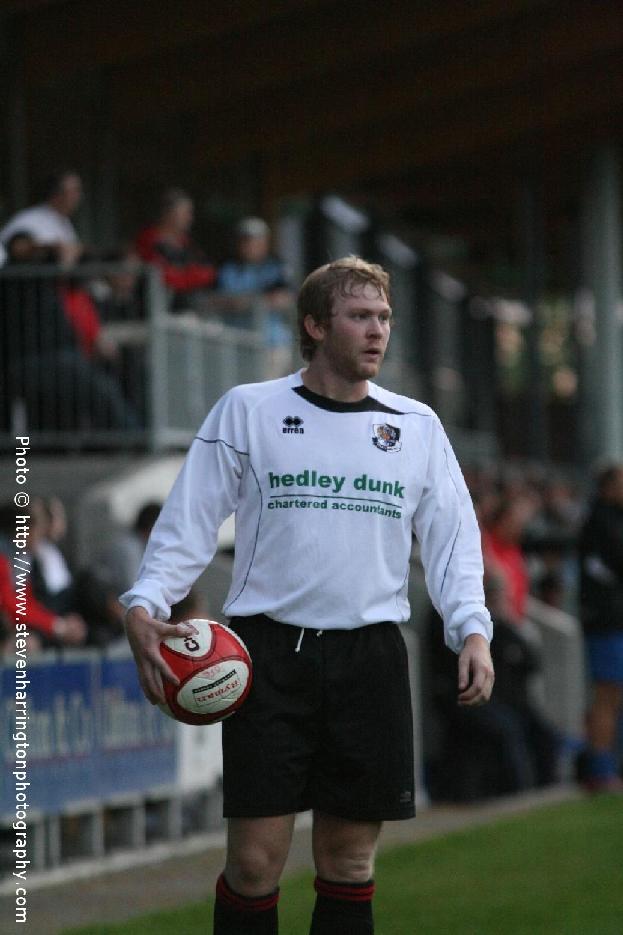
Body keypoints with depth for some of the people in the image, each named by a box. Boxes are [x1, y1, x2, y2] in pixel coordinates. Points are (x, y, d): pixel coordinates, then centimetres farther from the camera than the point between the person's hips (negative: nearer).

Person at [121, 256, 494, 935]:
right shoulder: (247, 410, 5)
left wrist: (472, 630, -4)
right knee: (254, 861, -8)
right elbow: (188, 521, 4)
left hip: (370, 659, 2)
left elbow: (451, 537, 12)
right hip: (268, 653, -2)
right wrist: (145, 606, -11)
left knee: (350, 860, 5)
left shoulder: (418, 426, 12)